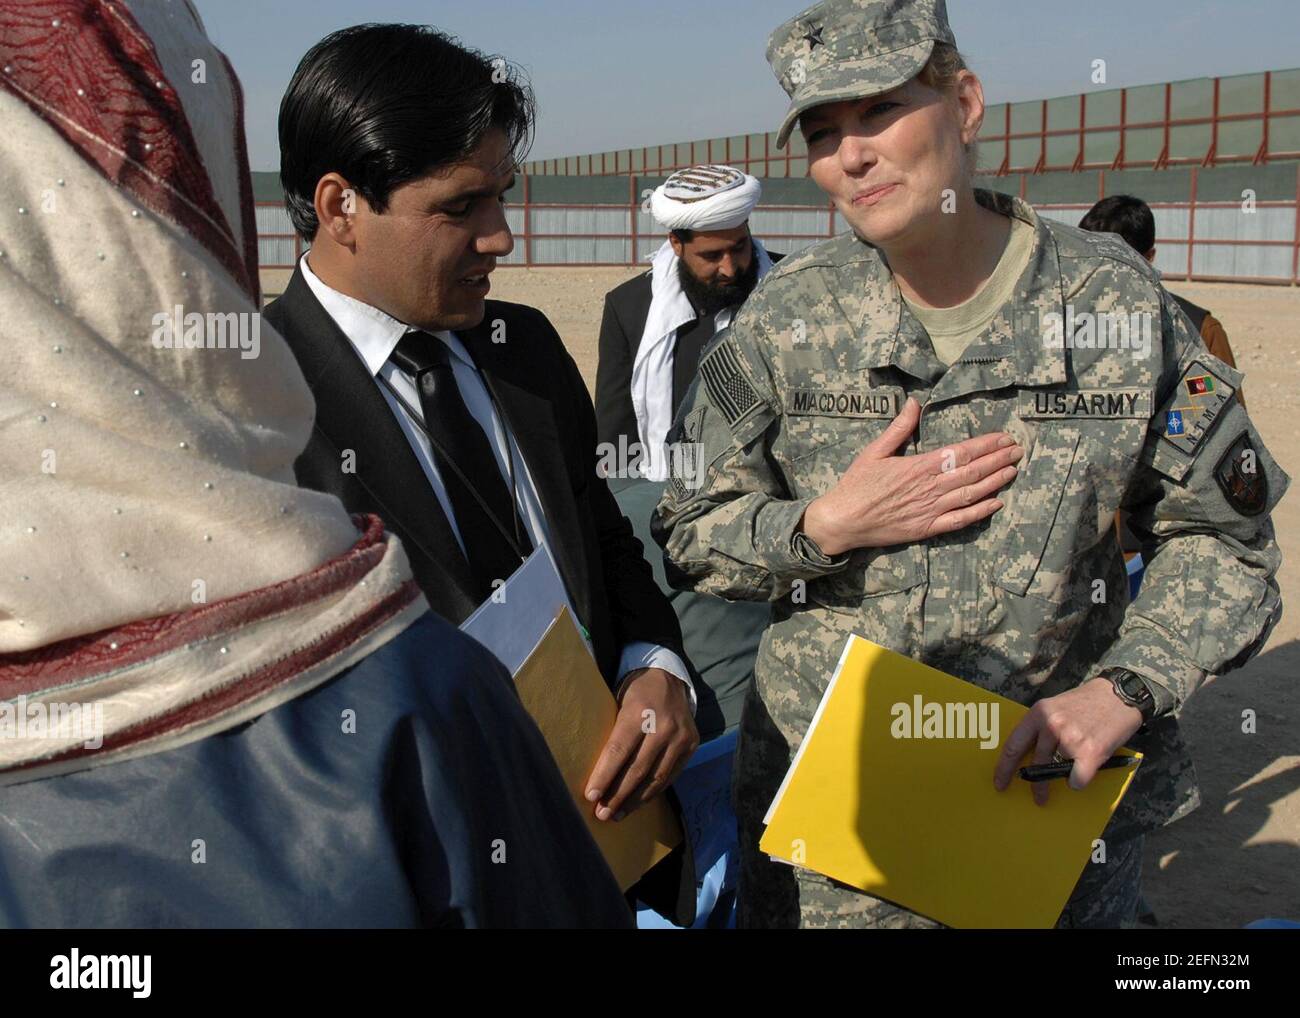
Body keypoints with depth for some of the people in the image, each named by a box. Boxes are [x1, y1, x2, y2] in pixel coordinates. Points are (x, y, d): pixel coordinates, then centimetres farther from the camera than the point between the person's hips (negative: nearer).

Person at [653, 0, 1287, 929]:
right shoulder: (787, 316, -5)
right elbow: (691, 530, 1)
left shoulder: (1116, 299, -7)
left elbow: (1221, 536, 0)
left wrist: (1122, 691, -15)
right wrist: (820, 528, -17)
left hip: (1058, 787, 0)